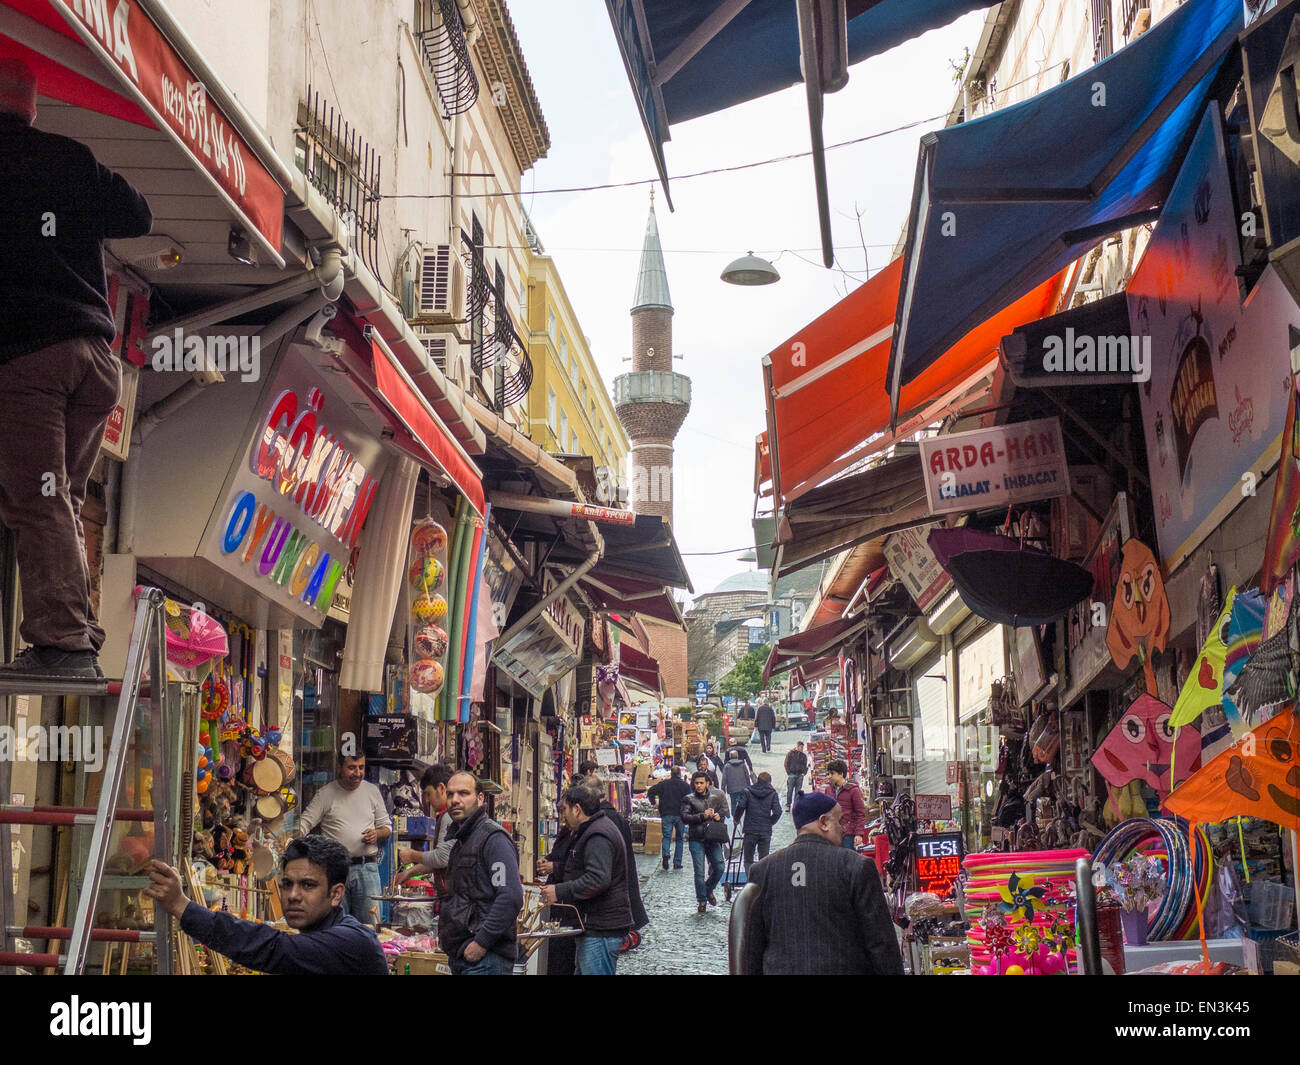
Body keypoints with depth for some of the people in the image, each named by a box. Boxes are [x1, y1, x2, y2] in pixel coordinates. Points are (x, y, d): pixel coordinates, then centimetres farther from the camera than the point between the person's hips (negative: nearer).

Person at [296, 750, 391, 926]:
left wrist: (377, 834, -5)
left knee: (370, 924, 0)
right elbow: (304, 824, -2)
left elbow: (386, 826, 18)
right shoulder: (325, 794, 2)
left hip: (367, 868, 2)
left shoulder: (372, 791, 11)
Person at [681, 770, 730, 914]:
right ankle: (701, 900, 11)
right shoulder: (689, 799, 1)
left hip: (713, 839, 3)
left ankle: (709, 890, 27)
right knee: (699, 872, -3)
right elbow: (685, 817, -10)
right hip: (697, 839, -3)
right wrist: (702, 816, -18)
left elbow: (724, 810, 23)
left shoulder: (717, 796, 10)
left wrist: (720, 816, 0)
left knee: (719, 868, 0)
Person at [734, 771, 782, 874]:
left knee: (748, 859, 7)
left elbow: (741, 807, -9)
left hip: (750, 831, -1)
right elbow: (777, 812, -5)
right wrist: (770, 823, 11)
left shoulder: (747, 791, 1)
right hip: (766, 831, 1)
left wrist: (736, 819, 8)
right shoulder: (772, 793, 2)